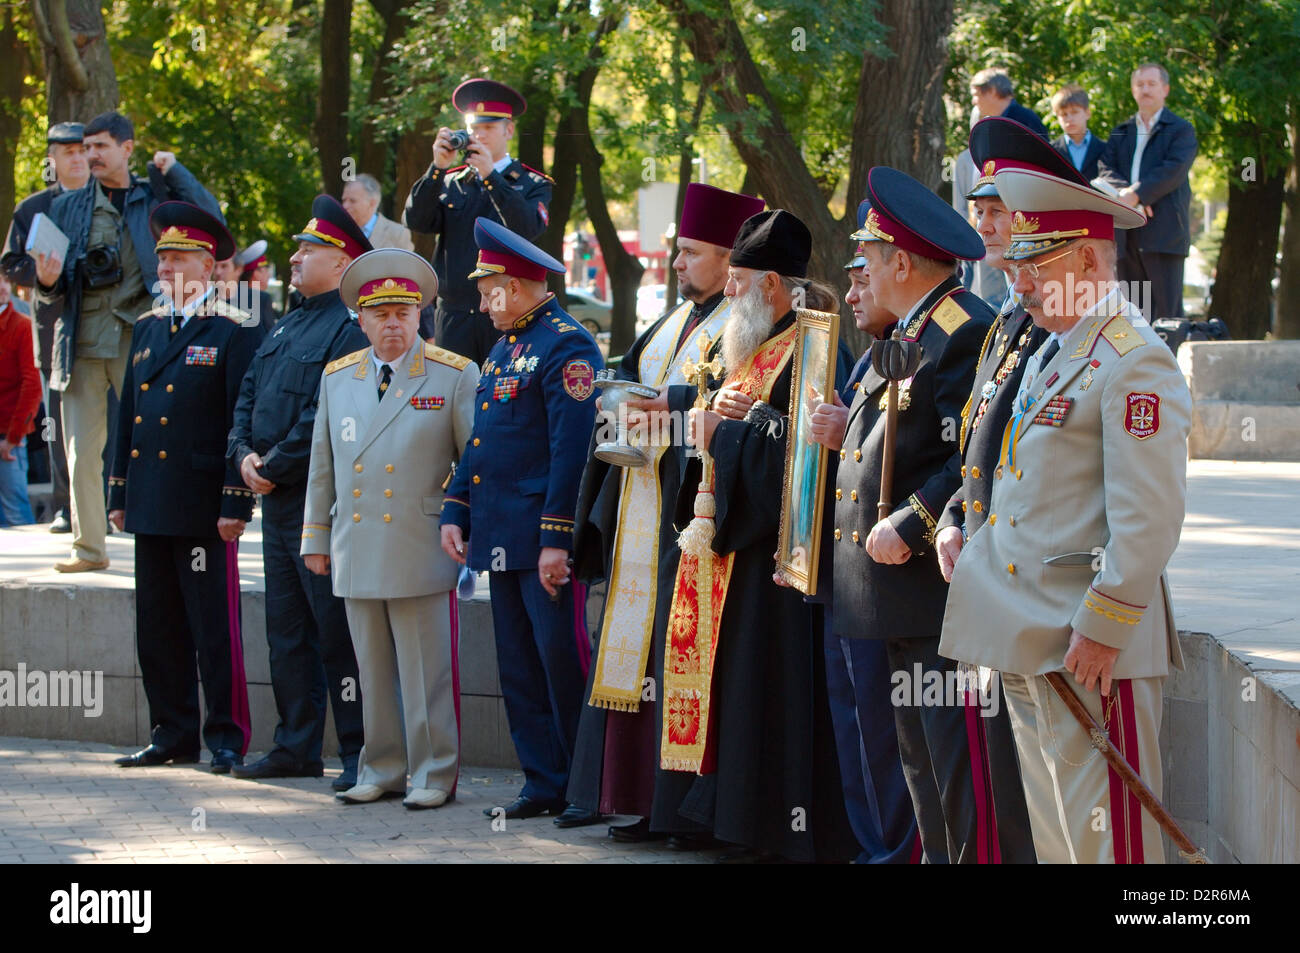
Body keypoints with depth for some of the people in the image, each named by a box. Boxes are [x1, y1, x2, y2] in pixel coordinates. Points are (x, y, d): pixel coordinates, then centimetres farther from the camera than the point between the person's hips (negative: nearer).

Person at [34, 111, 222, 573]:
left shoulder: (155, 198, 8)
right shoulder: (66, 207, 12)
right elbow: (52, 295, 13)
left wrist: (173, 171, -4)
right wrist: (46, 284, -11)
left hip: (138, 339, -2)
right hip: (82, 341, 2)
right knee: (81, 451, 2)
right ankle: (89, 548, 11)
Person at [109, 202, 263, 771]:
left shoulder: (236, 332, -6)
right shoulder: (147, 328, 15)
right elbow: (127, 414, 18)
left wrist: (236, 503, -14)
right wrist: (120, 494, 14)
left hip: (203, 508, -7)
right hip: (151, 507, 7)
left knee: (215, 629, -3)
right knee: (157, 628, 10)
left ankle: (227, 738, 5)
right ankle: (173, 735, 18)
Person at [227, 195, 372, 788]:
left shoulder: (354, 328, -13)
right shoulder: (288, 327, 18)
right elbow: (249, 394, 18)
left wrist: (275, 466, -17)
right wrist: (244, 454, 1)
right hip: (277, 501, 9)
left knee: (337, 633, -5)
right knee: (286, 629, 12)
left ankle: (360, 754, 1)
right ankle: (296, 748, 20)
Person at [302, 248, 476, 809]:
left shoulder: (455, 376, -1)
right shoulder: (337, 377, 12)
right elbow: (322, 464, 18)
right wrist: (316, 539, 17)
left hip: (420, 551, -4)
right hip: (356, 551, 4)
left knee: (426, 672, -2)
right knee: (374, 672, 9)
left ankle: (433, 776, 6)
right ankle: (382, 772, 17)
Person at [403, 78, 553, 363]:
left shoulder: (533, 184, 6)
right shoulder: (450, 182, 14)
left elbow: (528, 229, -13)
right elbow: (415, 221, 1)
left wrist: (490, 175, -15)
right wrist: (438, 168, -8)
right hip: (453, 317, 3)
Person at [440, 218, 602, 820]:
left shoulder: (566, 346, -11)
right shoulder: (504, 347, 18)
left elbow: (572, 449, -18)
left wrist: (557, 539, -21)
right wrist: (455, 511, 13)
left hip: (543, 540, -9)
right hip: (500, 537, 9)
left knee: (563, 664, -6)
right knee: (520, 671, 10)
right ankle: (545, 784, 15)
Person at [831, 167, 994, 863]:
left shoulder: (967, 334, -15)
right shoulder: (909, 335, 18)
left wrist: (909, 527, -21)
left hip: (937, 589, -11)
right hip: (900, 594, 11)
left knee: (954, 759, -8)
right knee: (919, 756, 14)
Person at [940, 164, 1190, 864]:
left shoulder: (1136, 364, -14)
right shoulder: (1050, 354, 17)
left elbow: (1149, 518, -19)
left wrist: (1101, 628, -20)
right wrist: (967, 536, 10)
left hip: (1091, 645, -10)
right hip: (1028, 635, 10)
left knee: (1102, 832, -7)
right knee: (1051, 831, 14)